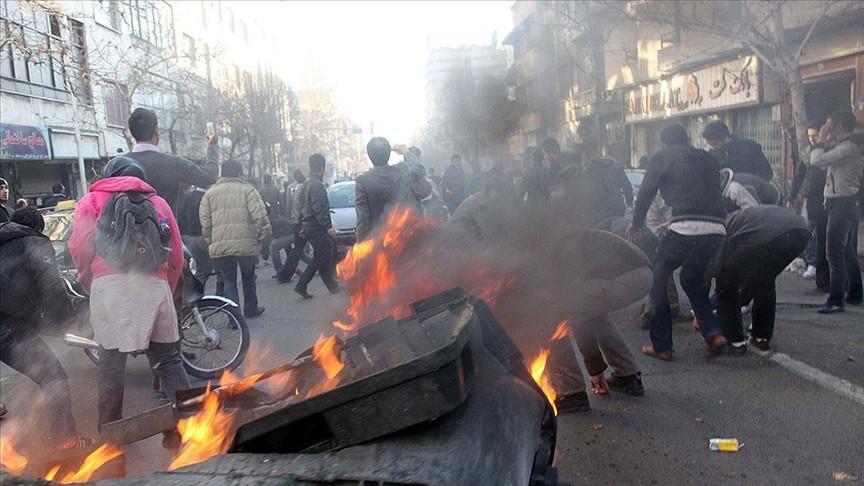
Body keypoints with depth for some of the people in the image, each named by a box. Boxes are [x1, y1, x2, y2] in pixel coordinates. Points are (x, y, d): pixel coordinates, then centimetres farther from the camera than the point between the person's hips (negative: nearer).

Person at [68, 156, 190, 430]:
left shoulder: (92, 200, 20)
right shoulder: (158, 202, 25)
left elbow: (79, 246, 4)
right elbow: (176, 255, 17)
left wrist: (88, 283, 19)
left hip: (109, 284, -1)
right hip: (155, 285, 2)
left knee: (112, 360, 7)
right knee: (168, 359, 10)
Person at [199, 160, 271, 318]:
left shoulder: (210, 192, 9)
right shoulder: (247, 189, 1)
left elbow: (205, 221, 7)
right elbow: (259, 215, -10)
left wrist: (210, 241, 16)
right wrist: (264, 233, 1)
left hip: (220, 246, 1)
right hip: (246, 244, -1)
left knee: (229, 281, 11)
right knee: (248, 278, 18)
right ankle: (251, 309, 31)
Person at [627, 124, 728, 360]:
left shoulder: (663, 156, 12)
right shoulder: (707, 158, 25)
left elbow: (646, 192, 15)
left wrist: (636, 223, 30)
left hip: (685, 227, -5)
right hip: (717, 229, 5)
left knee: (657, 278, 13)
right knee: (692, 279, 26)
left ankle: (661, 346, 11)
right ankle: (713, 333, 9)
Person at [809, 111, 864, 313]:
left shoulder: (848, 147, -17)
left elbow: (816, 161, -24)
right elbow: (820, 161, 19)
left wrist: (821, 140, -10)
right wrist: (825, 142, 10)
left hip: (842, 203, -11)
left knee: (835, 252, -12)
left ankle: (836, 300, -11)